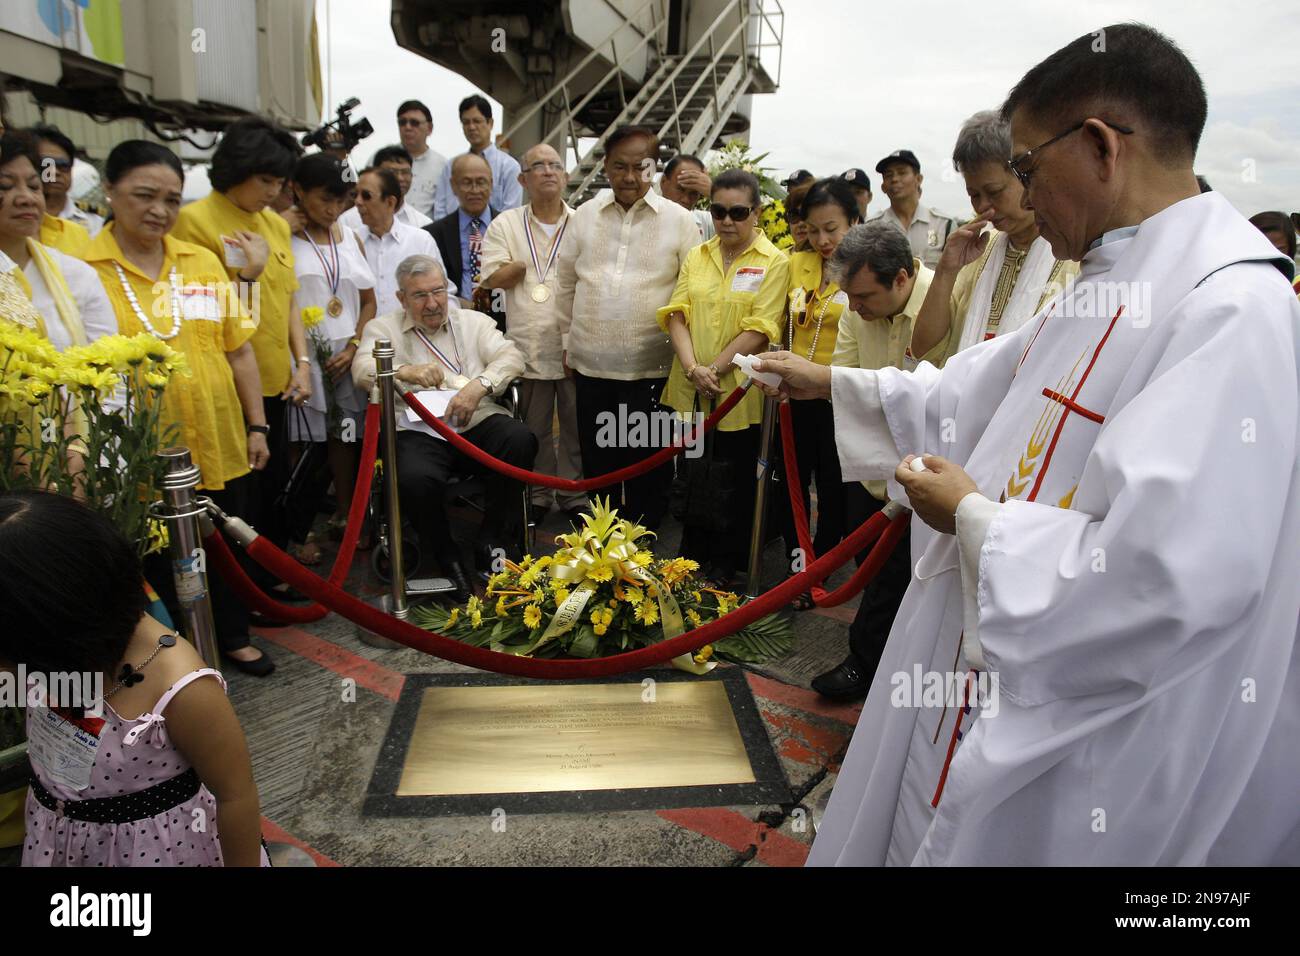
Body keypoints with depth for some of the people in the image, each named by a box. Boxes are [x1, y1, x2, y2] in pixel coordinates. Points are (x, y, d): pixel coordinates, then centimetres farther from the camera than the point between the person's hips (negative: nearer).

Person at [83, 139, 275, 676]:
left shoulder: (203, 262, 6)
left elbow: (238, 349, 9)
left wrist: (256, 425, 8)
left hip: (219, 442, 4)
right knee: (160, 558, 12)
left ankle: (233, 636, 39)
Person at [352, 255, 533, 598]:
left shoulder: (474, 321, 20)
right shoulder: (382, 328, 17)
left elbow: (511, 357, 3)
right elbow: (363, 370, -2)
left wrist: (479, 385, -17)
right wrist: (404, 371, -24)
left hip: (478, 423, 2)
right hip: (419, 431, -2)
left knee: (520, 440, -29)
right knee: (417, 478, -34)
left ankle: (493, 544, -13)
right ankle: (447, 558, -6)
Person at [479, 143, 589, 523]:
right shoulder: (506, 225, 7)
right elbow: (492, 278, -2)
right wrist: (529, 263, -7)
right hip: (529, 345, 0)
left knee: (577, 425, 6)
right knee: (534, 428, 9)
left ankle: (574, 495, 18)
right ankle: (537, 495, 23)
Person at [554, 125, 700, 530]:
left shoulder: (678, 220, -2)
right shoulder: (585, 215, 7)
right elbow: (567, 284, 13)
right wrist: (567, 340, 13)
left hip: (652, 366, -3)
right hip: (591, 363, 3)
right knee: (598, 459, 14)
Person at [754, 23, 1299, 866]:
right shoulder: (1114, 288, 6)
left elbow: (1168, 579, -33)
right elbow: (976, 392, 19)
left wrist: (974, 515, -19)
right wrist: (827, 382, 22)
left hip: (1093, 747, -8)